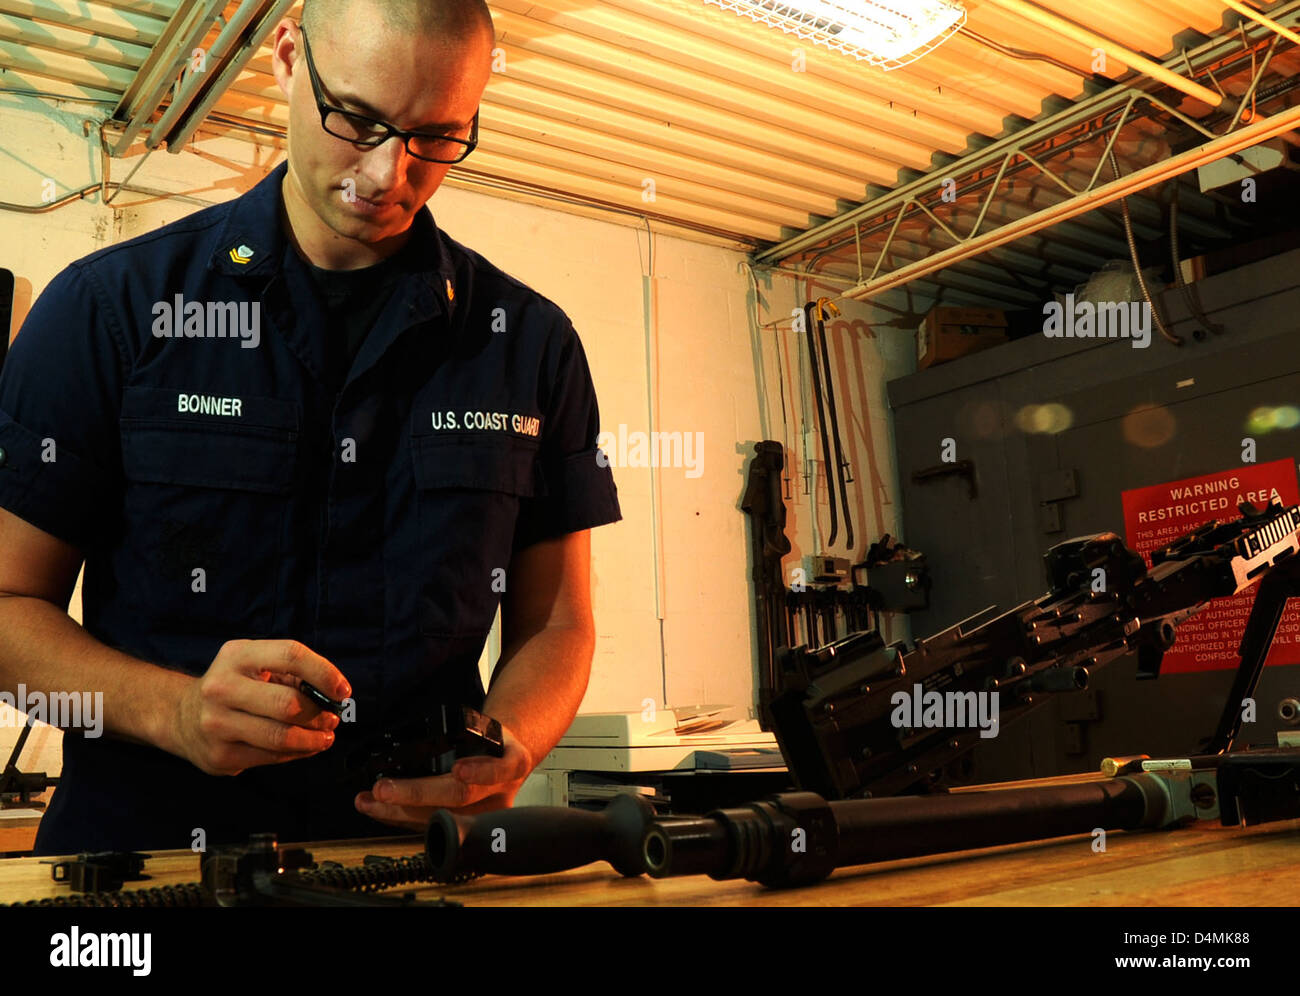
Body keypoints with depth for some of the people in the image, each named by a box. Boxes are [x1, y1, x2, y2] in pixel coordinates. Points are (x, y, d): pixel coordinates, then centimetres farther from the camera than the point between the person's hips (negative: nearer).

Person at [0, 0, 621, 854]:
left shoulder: (534, 342, 4)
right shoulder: (112, 306, 0)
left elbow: (555, 624, 8)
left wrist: (503, 749, -12)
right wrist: (173, 709, -17)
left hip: (414, 848, 2)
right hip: (145, 837, -1)